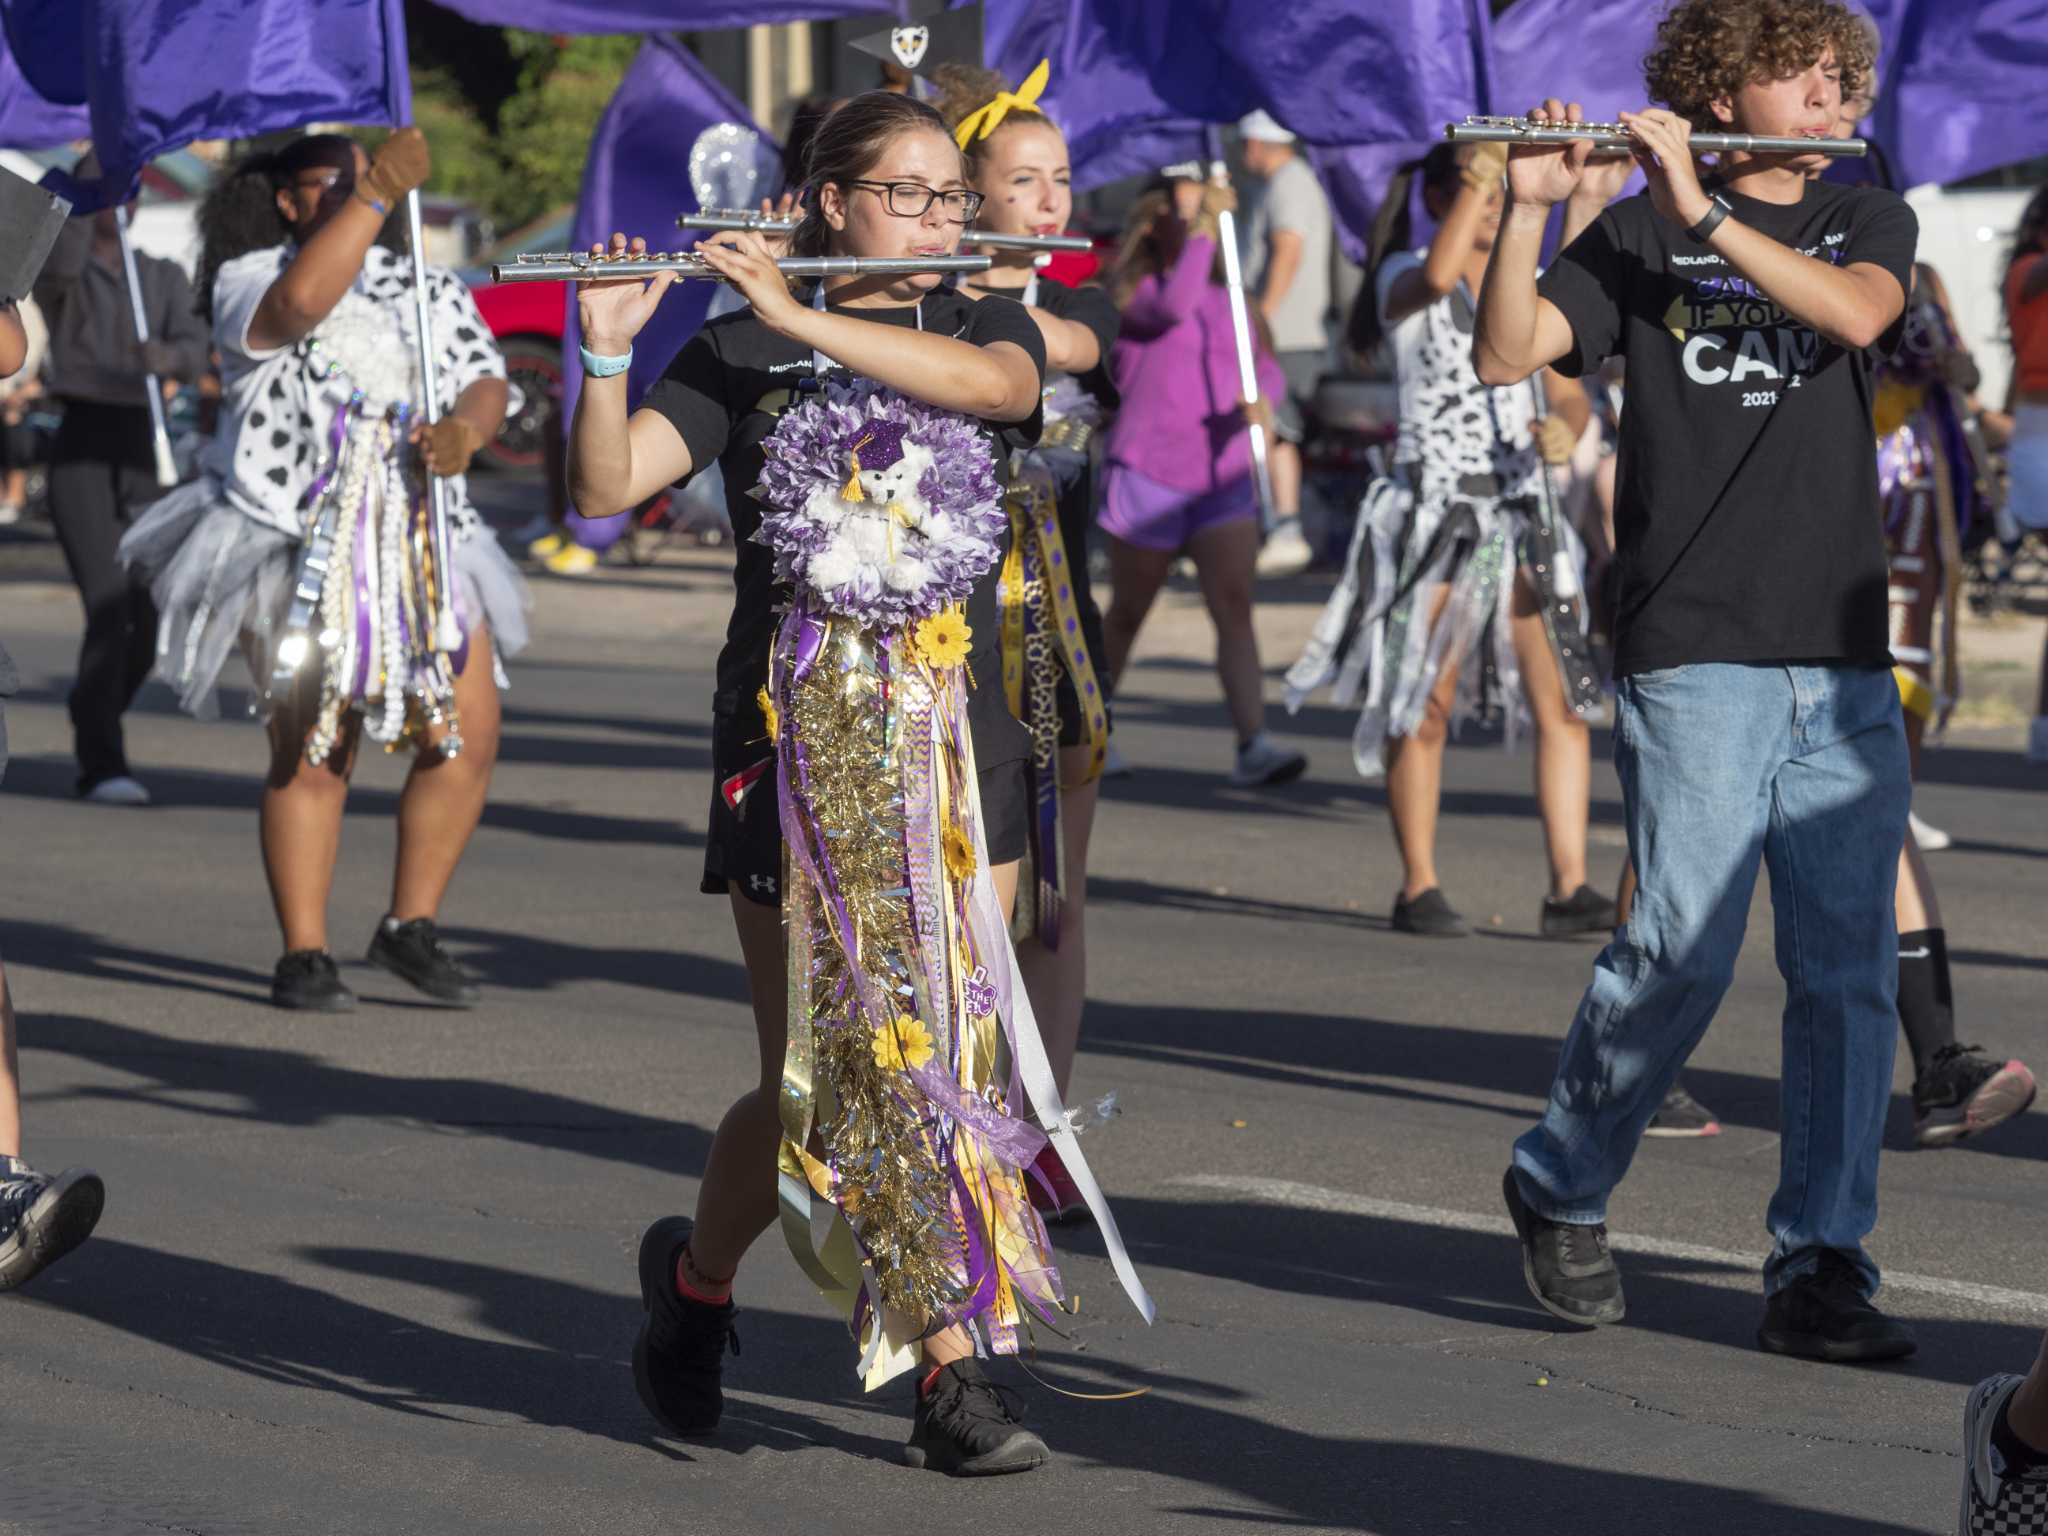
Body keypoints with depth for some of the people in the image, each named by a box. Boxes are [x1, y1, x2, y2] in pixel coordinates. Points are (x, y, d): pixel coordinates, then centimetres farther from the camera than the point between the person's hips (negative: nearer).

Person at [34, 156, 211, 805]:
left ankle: (91, 731, 33)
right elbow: (64, 261, -25)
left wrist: (167, 357, -30)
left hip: (140, 456, 4)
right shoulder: (56, 276, 2)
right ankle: (104, 768, -20)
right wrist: (92, 174, -23)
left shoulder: (166, 278, 12)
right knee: (109, 609, -20)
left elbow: (194, 354, -6)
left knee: (148, 625, 5)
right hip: (81, 449, -4)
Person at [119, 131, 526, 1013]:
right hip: (302, 547, -5)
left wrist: (466, 428, -14)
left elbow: (485, 380, 9)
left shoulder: (430, 289, 18)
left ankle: (410, 926, 11)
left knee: (466, 737, -3)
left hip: (420, 549, 5)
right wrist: (379, 191, -20)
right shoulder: (249, 281, 1)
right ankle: (304, 955, 3)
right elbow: (300, 300, -22)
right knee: (311, 750, -6)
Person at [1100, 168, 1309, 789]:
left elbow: (1265, 364, 7)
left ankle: (1253, 746, -21)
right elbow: (1172, 306, -26)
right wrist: (1202, 226, -24)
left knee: (1235, 608, -12)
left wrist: (1262, 396, -15)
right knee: (1126, 615, 10)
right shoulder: (1131, 292, -4)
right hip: (1147, 475, -3)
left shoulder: (1225, 298, 13)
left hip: (1223, 477, 3)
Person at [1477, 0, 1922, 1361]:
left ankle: (1822, 1269, 3)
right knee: (1685, 949, -11)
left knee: (1850, 970, -1)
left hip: (1845, 658, 3)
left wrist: (1706, 213, -15)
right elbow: (1507, 355, -6)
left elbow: (1854, 314, -8)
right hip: (1695, 650, -3)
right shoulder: (1640, 235, 6)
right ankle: (1560, 1185, 11)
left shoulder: (1869, 223, 14)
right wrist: (1528, 209, -19)